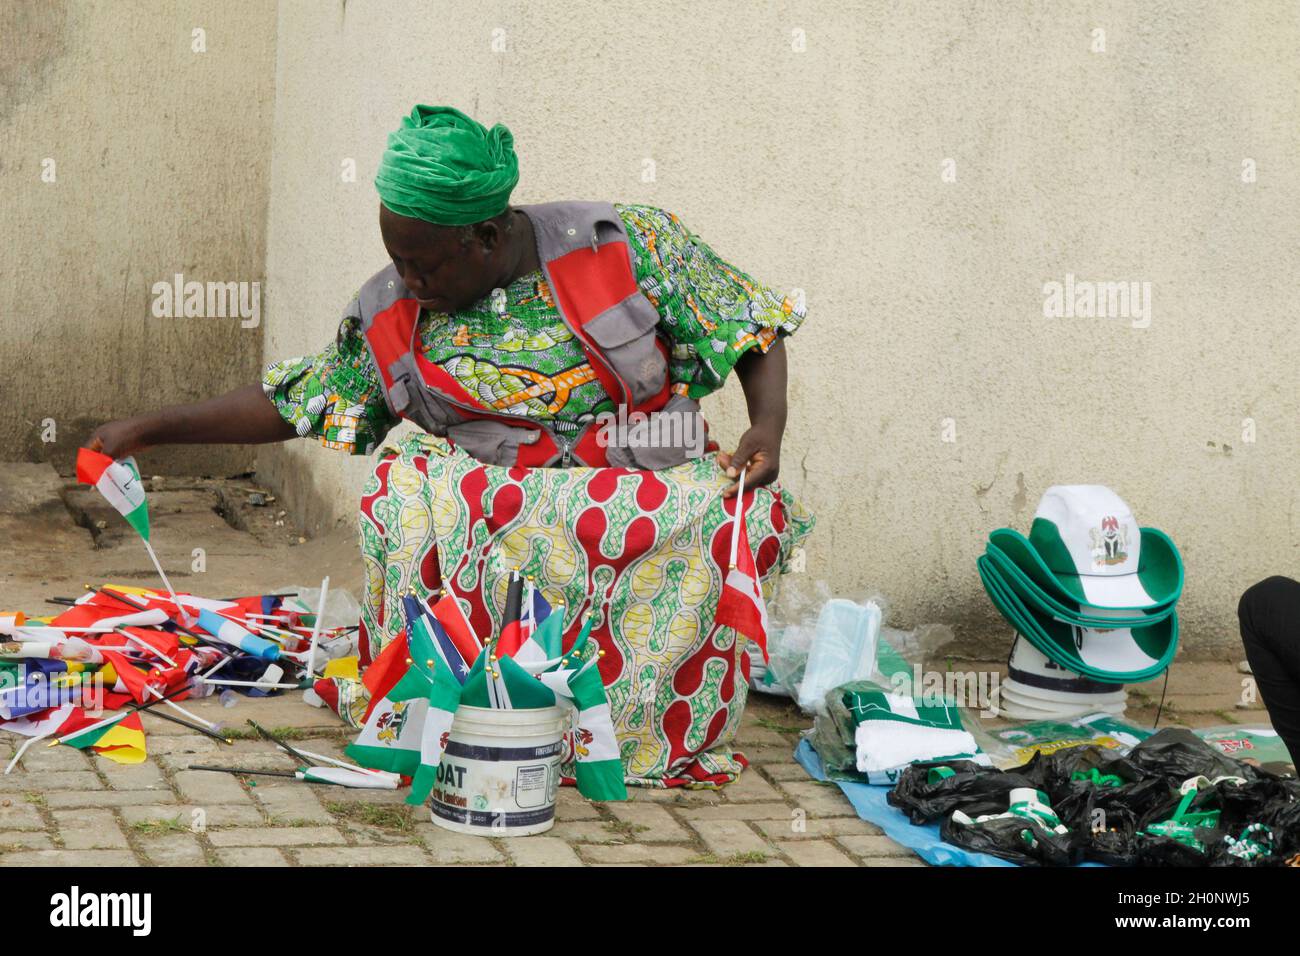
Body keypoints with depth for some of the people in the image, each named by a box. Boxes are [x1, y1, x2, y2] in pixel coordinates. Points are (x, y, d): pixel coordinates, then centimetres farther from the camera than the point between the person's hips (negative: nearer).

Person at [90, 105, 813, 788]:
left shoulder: (632, 245, -7)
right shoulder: (391, 315, 2)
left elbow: (755, 328, 0)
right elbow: (293, 403, 10)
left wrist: (768, 428, -17)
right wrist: (149, 430, 7)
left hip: (652, 491, -2)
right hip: (498, 500, 2)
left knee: (742, 515, -35)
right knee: (401, 490, -30)